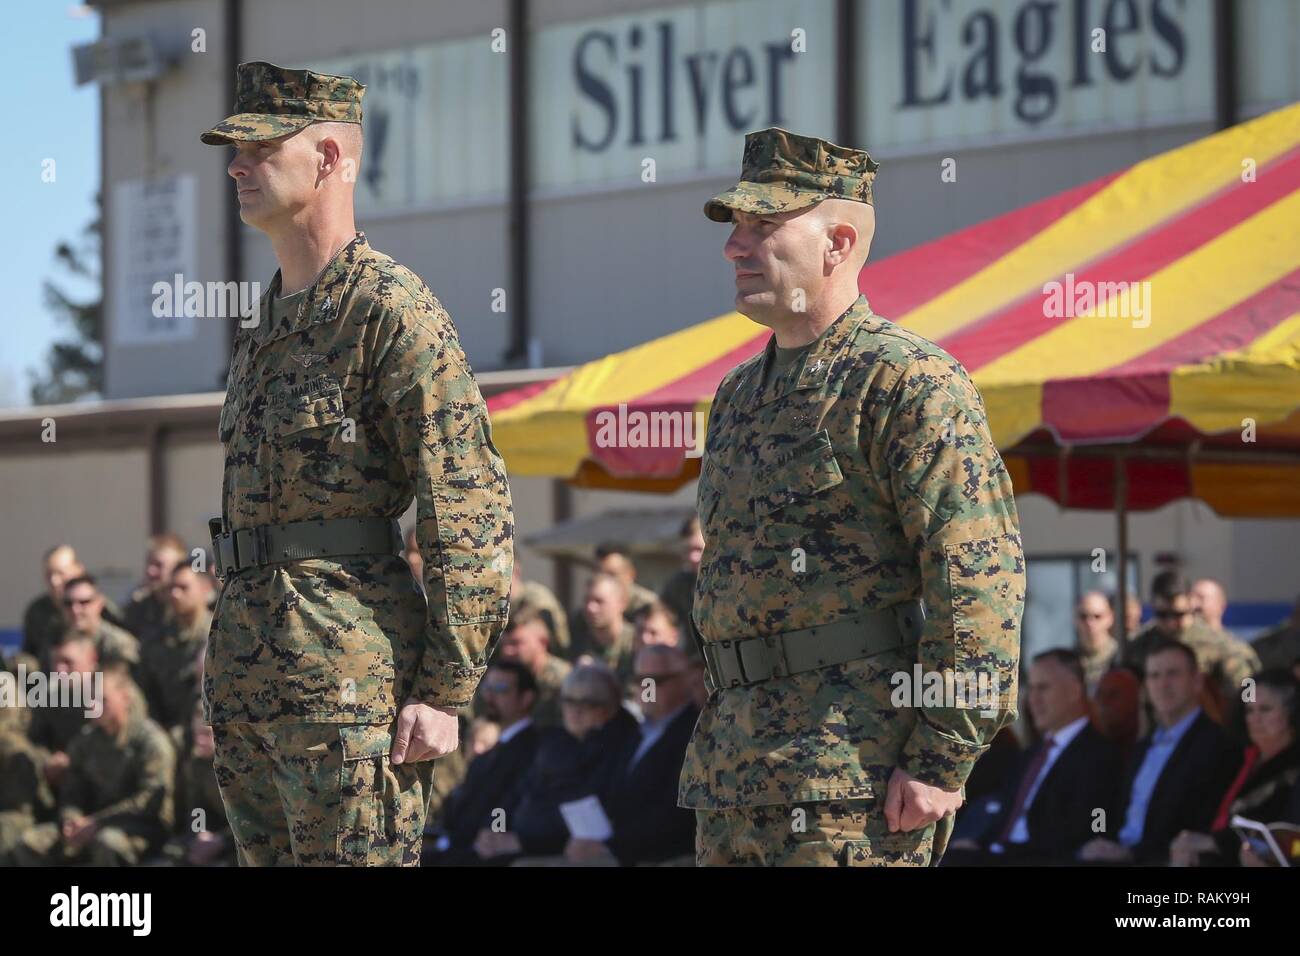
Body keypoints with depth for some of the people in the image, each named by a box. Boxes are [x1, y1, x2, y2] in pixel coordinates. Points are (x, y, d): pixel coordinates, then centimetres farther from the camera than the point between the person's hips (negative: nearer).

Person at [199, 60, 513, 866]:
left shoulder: (394, 311, -10)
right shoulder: (271, 324, 18)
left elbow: (473, 514, -14)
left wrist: (445, 692, -17)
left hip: (347, 682, -9)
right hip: (248, 676, 9)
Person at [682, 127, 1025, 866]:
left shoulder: (910, 382, -8)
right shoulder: (740, 394, 20)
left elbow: (982, 576, -15)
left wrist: (942, 762, -19)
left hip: (856, 779, -9)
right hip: (730, 778, 9)